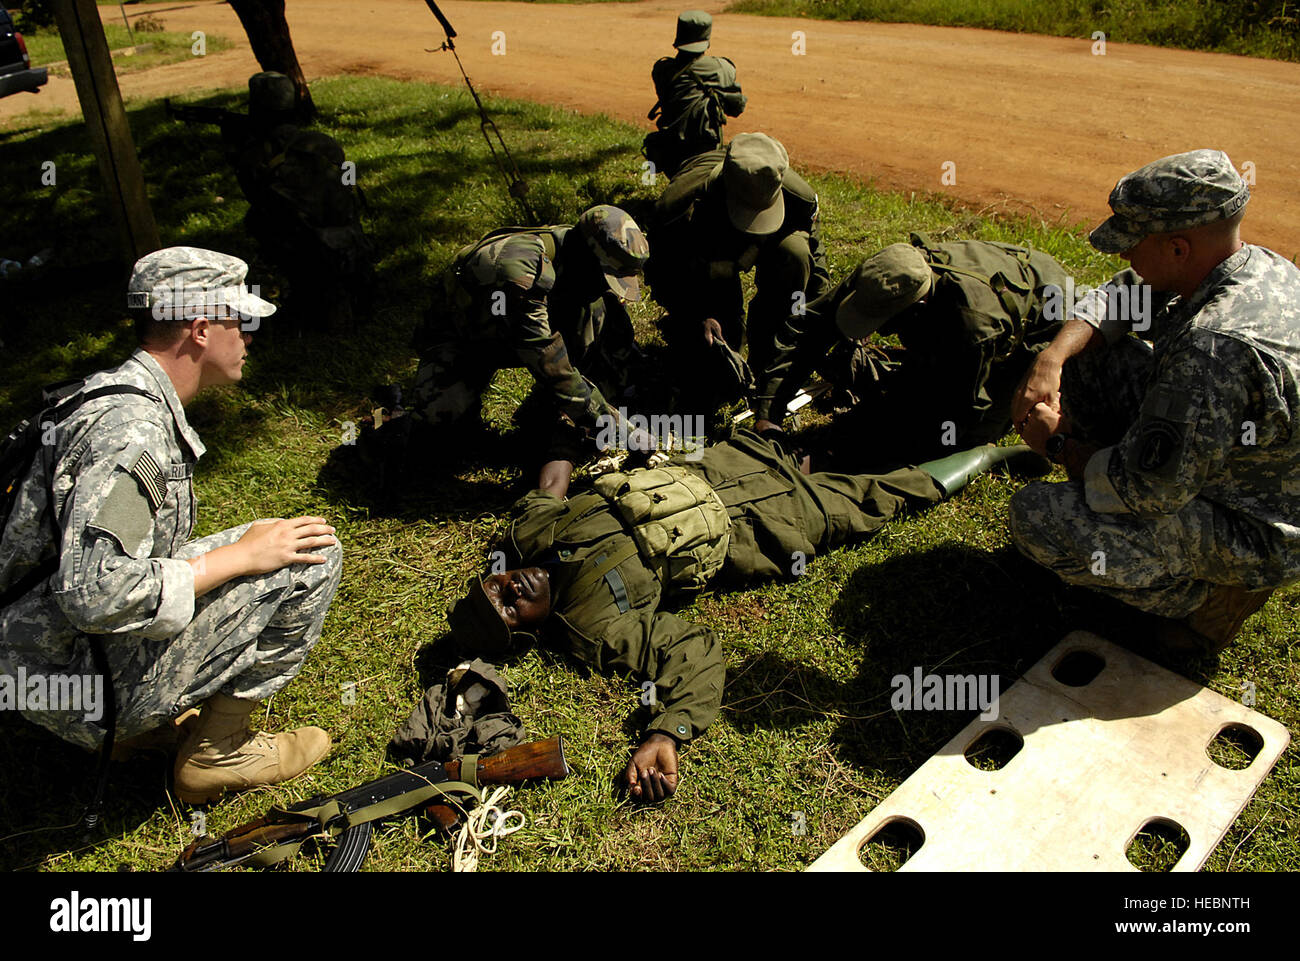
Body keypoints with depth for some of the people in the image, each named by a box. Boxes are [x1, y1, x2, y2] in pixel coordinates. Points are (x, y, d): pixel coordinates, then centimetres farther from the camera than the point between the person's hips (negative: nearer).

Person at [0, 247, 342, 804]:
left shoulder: (109, 388, 9)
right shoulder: (130, 429, -24)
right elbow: (93, 593, -32)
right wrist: (240, 556, -21)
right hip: (89, 692, -10)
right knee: (312, 557, -14)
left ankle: (145, 724, 15)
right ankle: (216, 754, -1)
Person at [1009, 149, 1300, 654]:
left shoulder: (1214, 349, -37)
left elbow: (1146, 490, -30)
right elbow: (1122, 296, 7)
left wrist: (1058, 443, -13)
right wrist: (1051, 359, -10)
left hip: (1254, 534, -9)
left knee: (1037, 518, -20)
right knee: (1091, 358, 4)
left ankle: (1211, 598, -1)